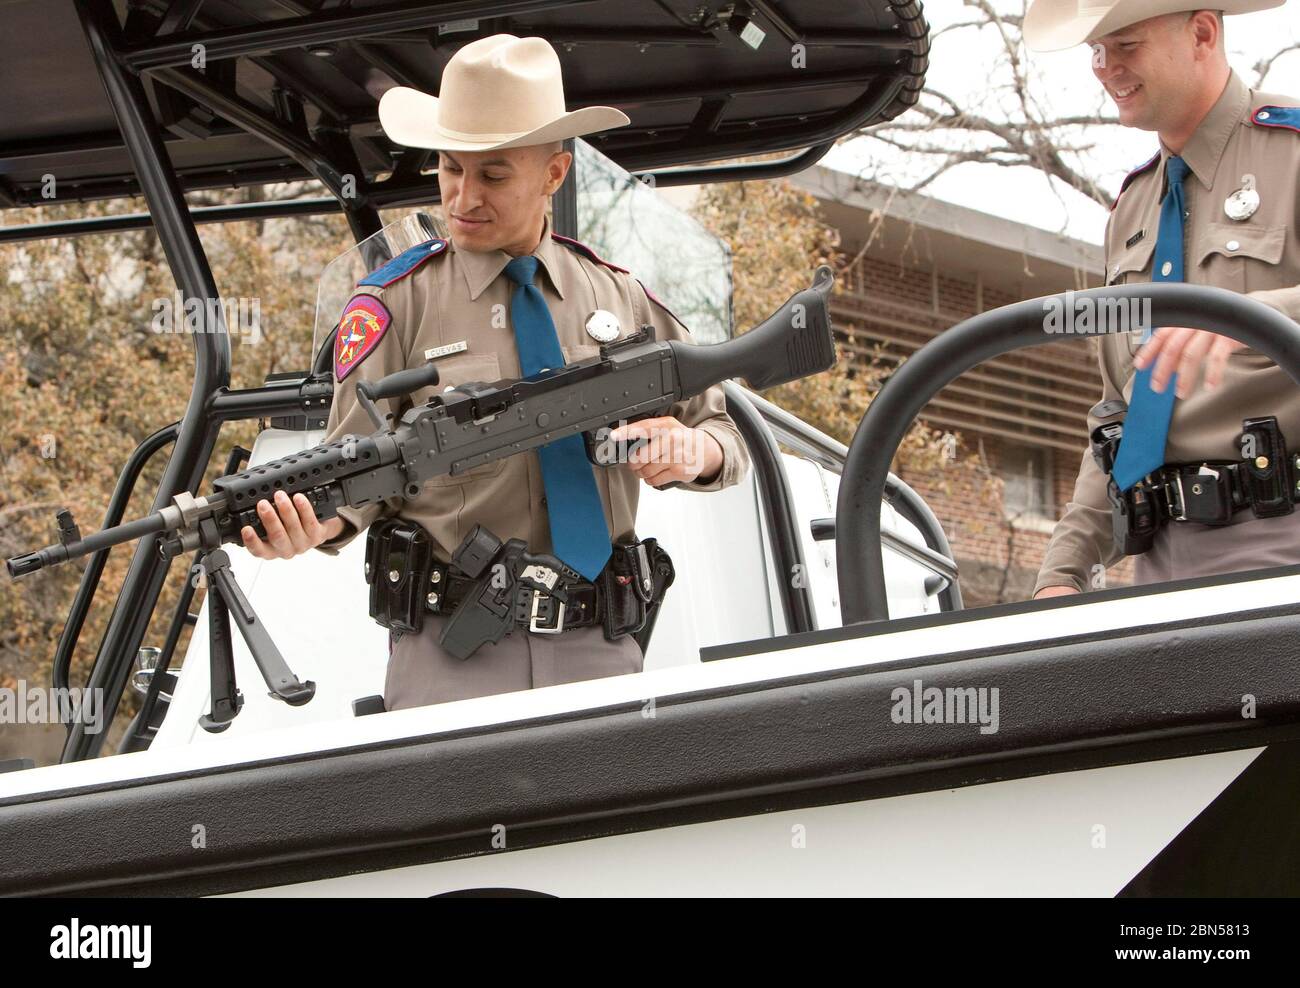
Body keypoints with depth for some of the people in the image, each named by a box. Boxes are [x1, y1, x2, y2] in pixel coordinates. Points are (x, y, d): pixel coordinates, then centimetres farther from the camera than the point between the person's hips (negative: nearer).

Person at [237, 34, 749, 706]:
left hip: (599, 652, 2)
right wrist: (309, 521, -25)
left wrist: (691, 448, -8)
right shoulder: (395, 304, 1)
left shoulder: (620, 298, 10)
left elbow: (722, 433, 16)